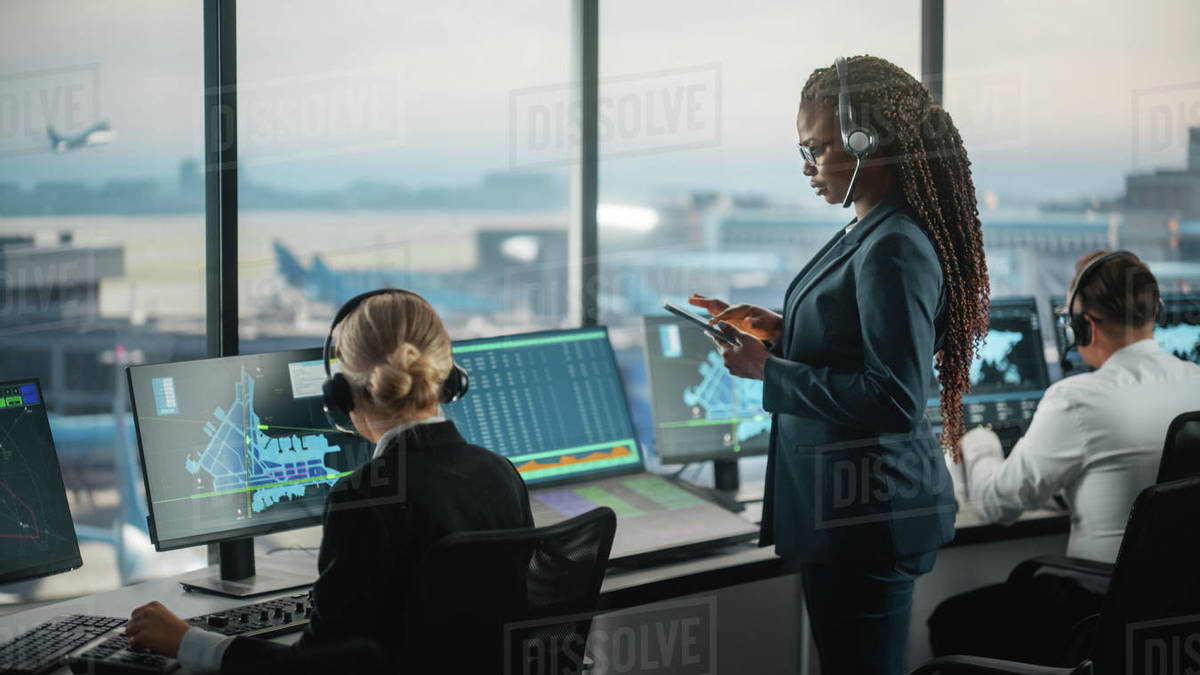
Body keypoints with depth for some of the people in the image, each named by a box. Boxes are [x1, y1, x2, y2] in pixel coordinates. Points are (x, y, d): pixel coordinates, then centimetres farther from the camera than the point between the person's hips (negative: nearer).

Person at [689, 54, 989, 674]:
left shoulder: (895, 250, -21)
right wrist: (779, 334, 8)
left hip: (865, 518, -10)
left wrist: (769, 370, -21)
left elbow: (896, 399, -26)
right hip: (843, 506, 10)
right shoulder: (864, 234, 9)